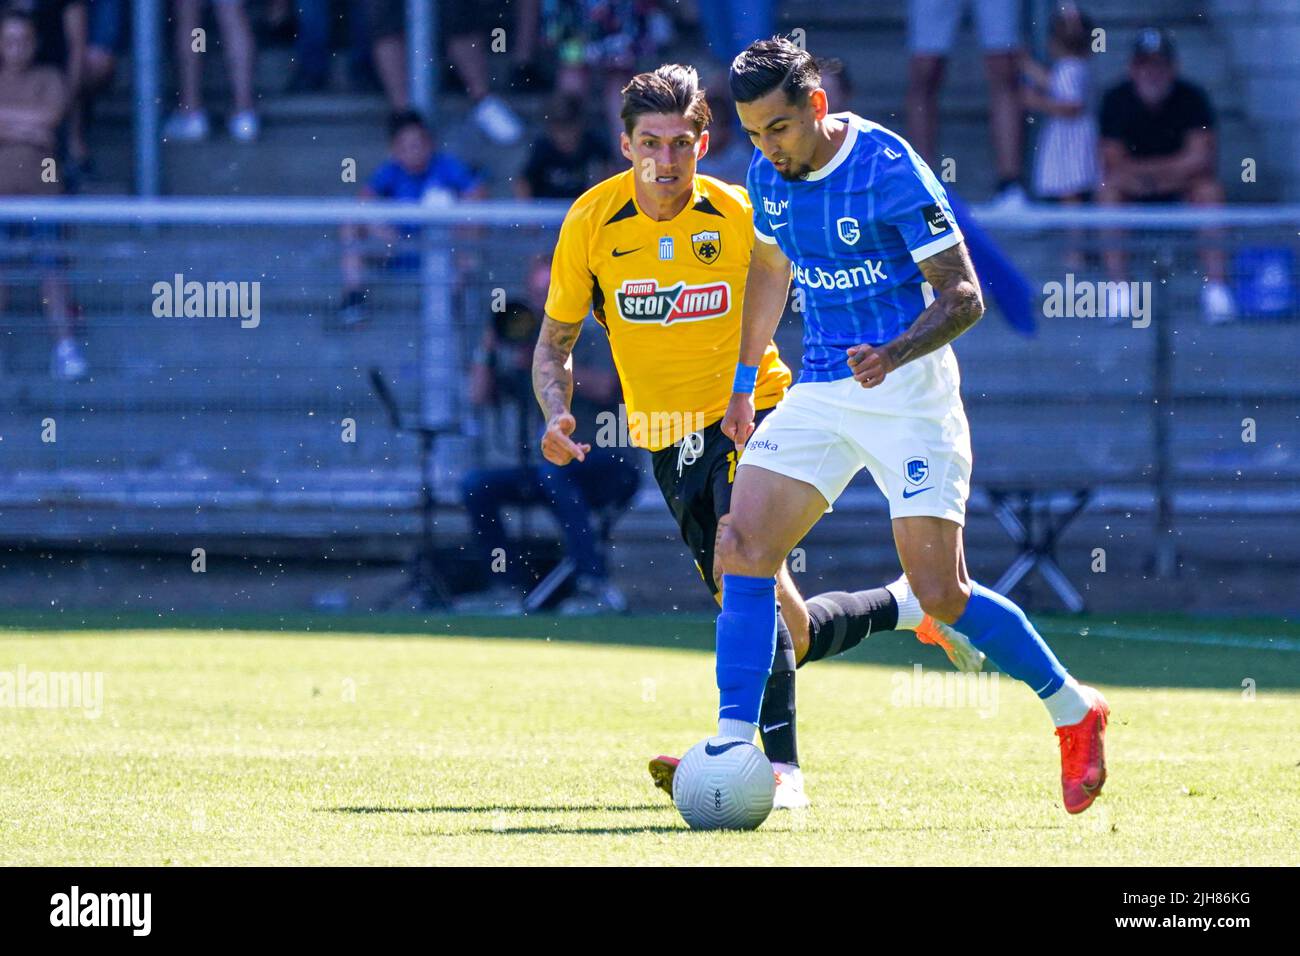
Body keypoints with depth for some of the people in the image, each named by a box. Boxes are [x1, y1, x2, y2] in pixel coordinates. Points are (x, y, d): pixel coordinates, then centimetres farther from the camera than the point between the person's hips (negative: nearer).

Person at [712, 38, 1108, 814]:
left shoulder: (891, 170, -18)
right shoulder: (771, 175, 3)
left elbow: (964, 297, -16)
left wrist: (892, 355, -33)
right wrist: (746, 382, 24)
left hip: (907, 393, -6)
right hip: (819, 392, 6)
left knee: (940, 593, -7)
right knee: (742, 550, -10)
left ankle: (1075, 713, 13)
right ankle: (735, 748, -8)